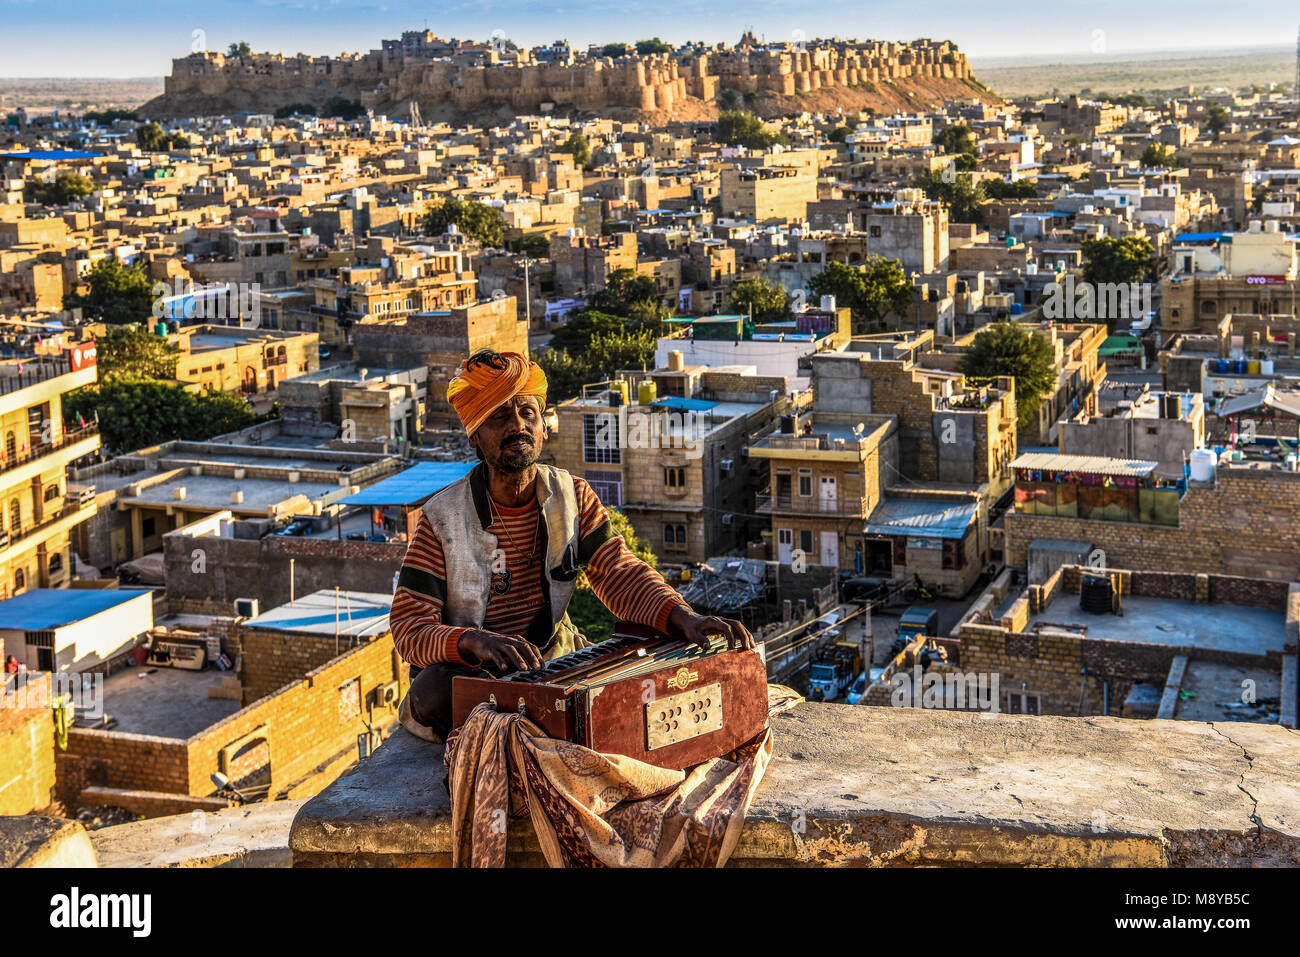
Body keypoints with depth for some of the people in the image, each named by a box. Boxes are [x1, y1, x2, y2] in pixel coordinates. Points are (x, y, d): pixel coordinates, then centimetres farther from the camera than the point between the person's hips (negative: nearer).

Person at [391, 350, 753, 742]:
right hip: (469, 674, -4)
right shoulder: (441, 518, -12)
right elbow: (409, 629, -16)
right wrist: (476, 642, -38)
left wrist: (683, 617, -26)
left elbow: (619, 573, -5)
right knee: (434, 689, -38)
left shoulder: (572, 496, 2)